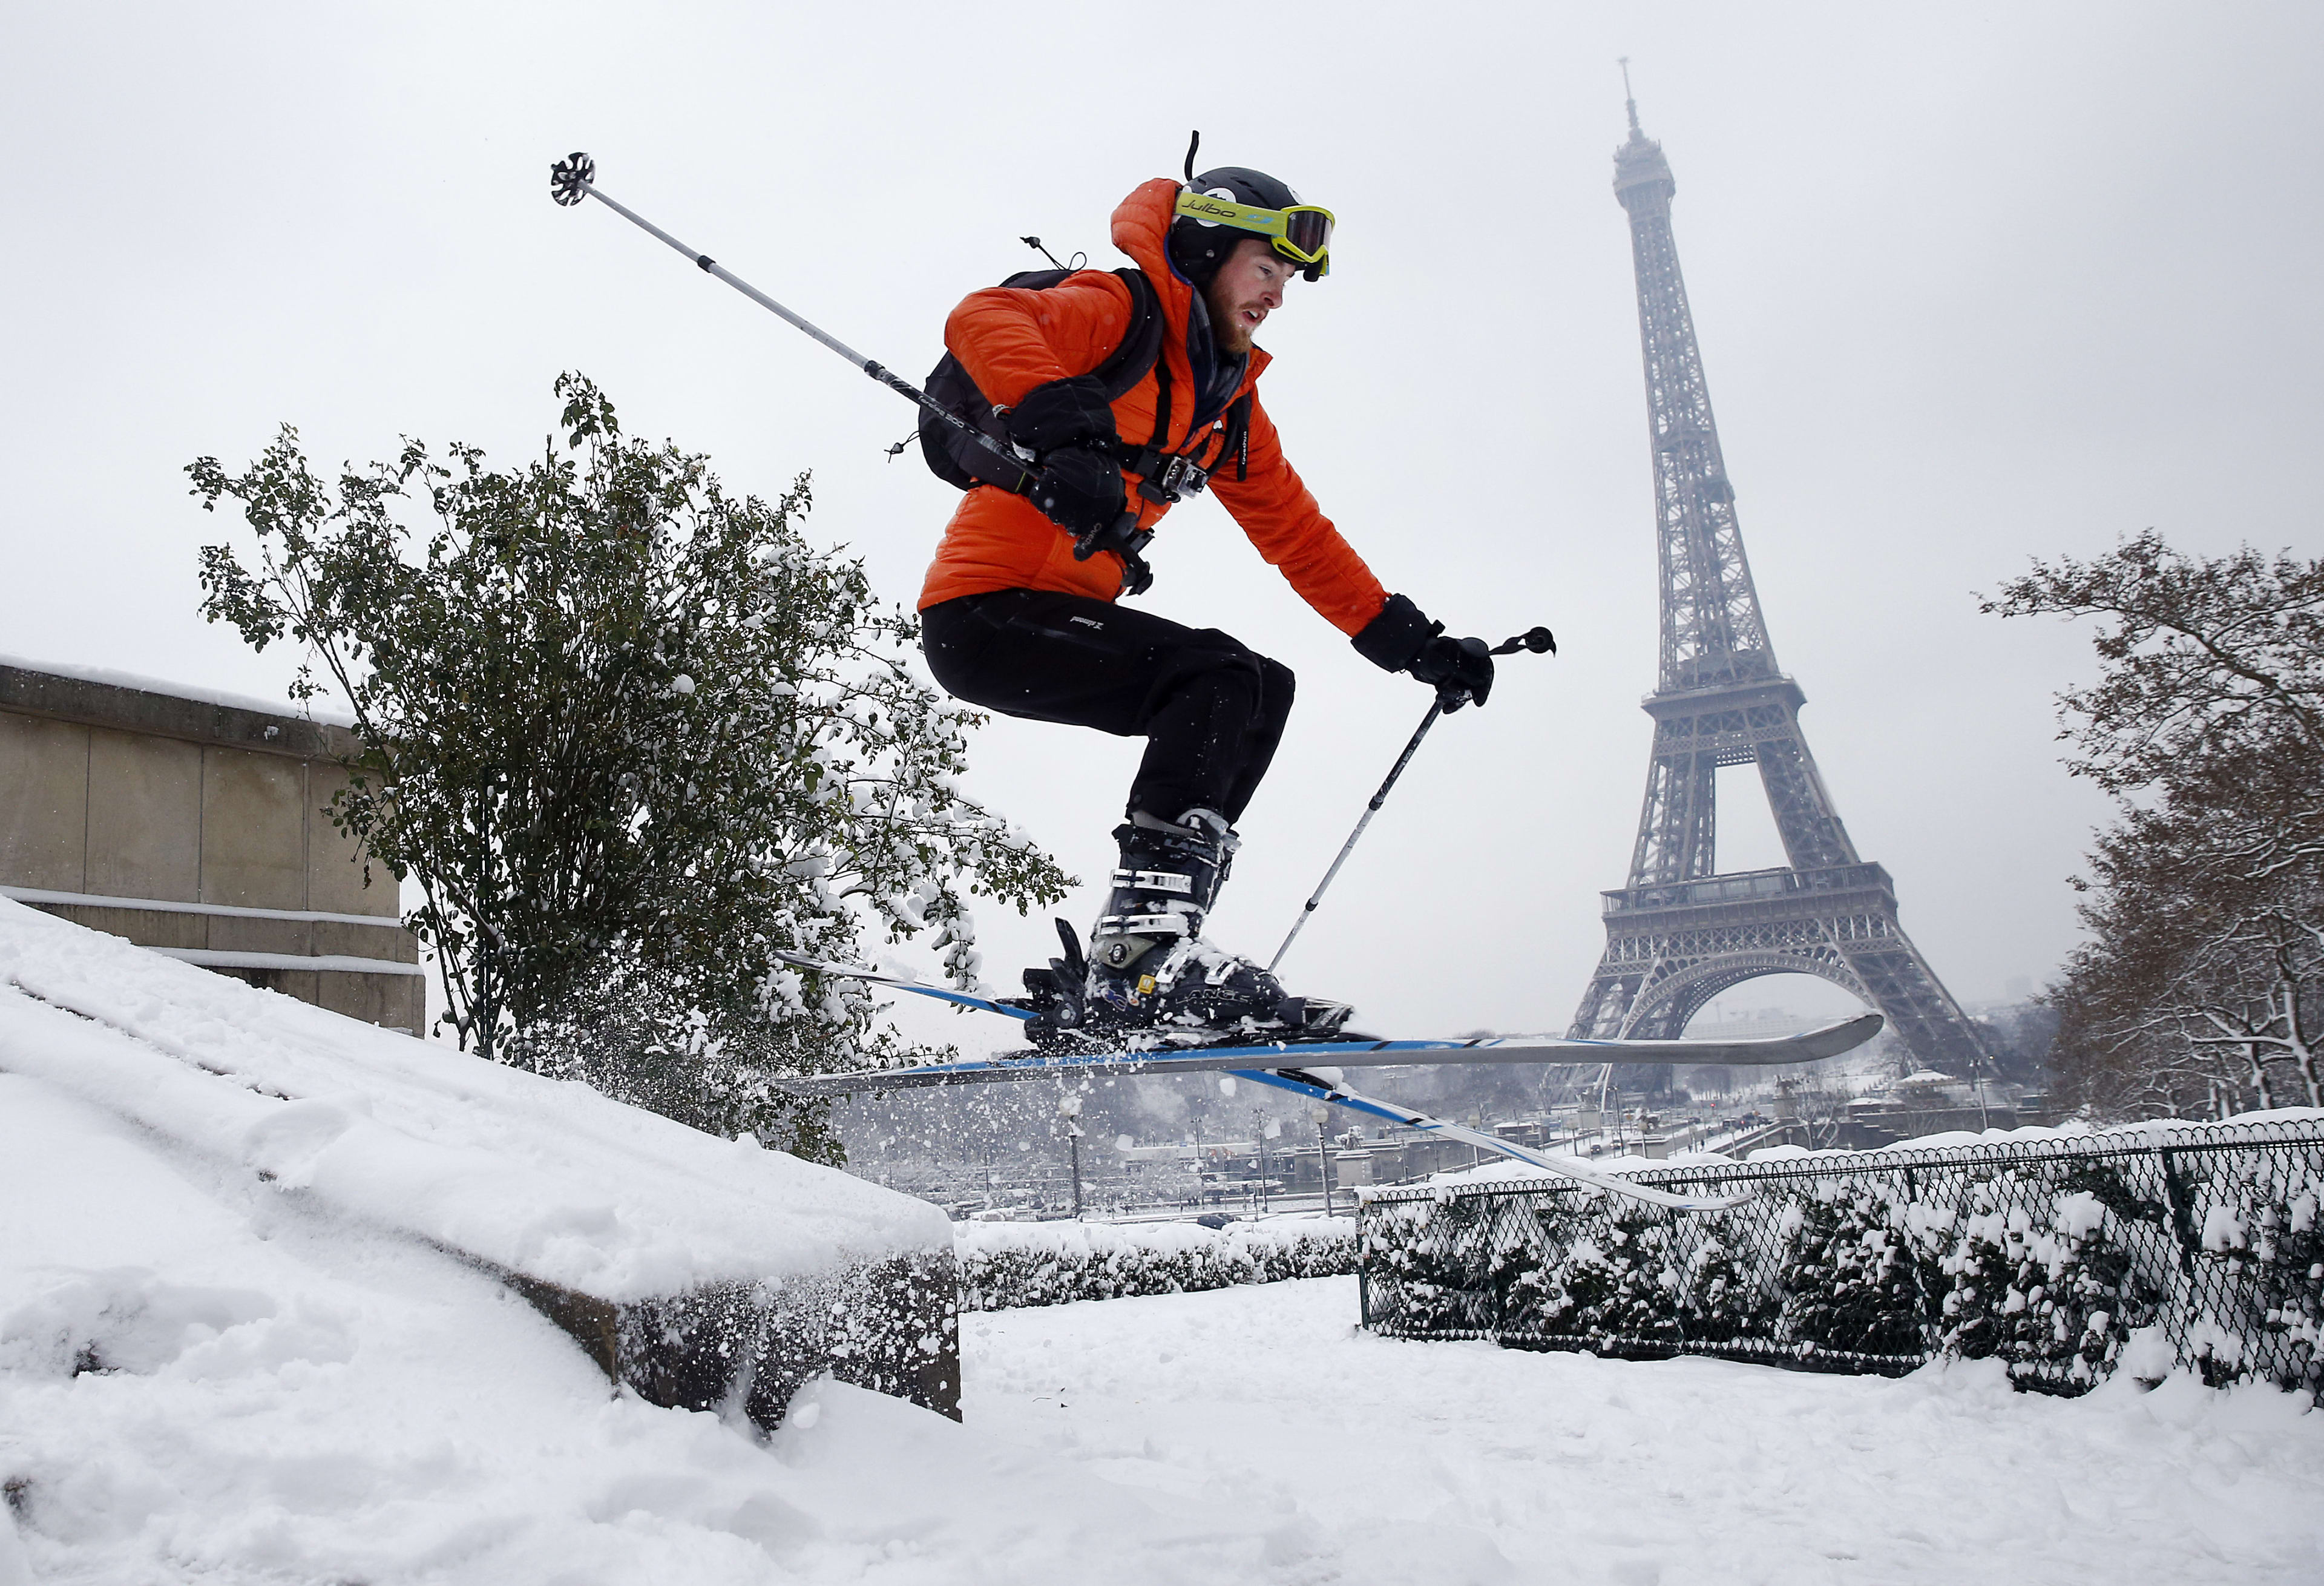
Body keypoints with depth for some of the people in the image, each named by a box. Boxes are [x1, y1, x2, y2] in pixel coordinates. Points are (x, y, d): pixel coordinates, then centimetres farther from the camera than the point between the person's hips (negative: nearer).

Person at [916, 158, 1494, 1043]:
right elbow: (982, 321, -26)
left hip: (1060, 617, 9)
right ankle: (1143, 952, -27)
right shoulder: (1119, 312, -7)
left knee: (1260, 692, 2)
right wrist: (1063, 430, -44)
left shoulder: (1230, 405, 19)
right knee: (1222, 678, -21)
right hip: (984, 612, -9)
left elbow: (1297, 535, 21)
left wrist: (1410, 643, 15)